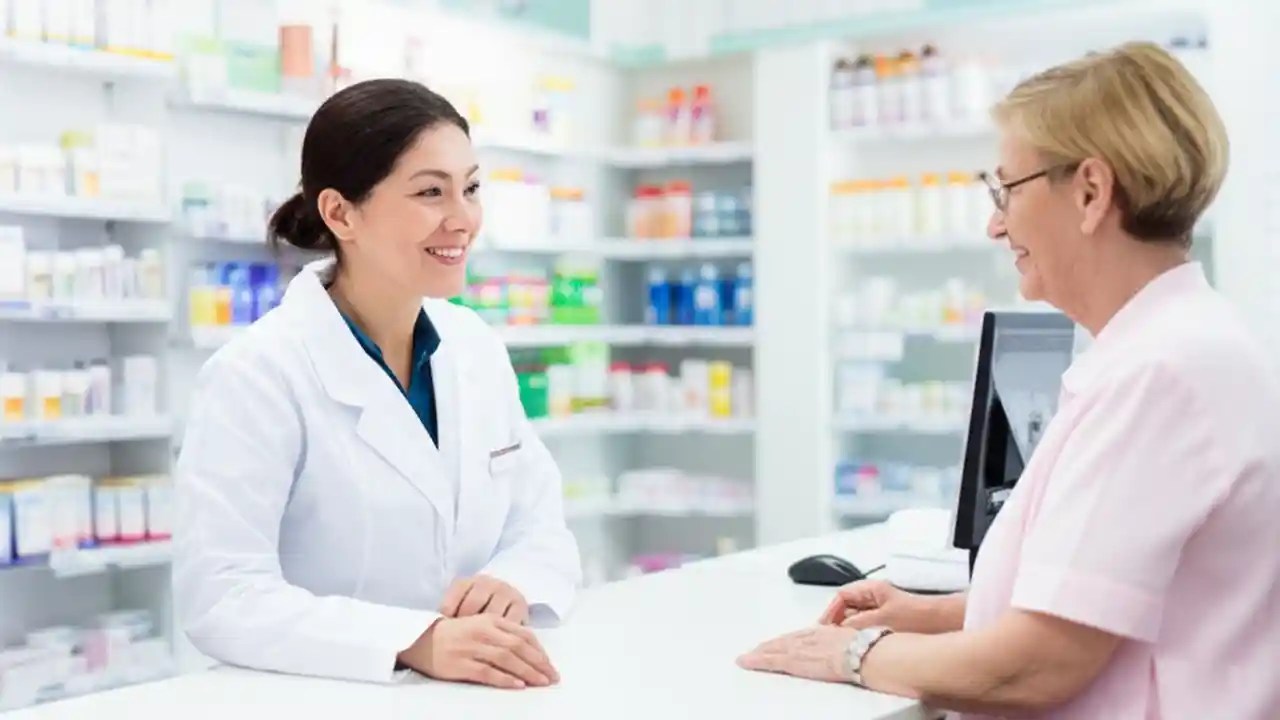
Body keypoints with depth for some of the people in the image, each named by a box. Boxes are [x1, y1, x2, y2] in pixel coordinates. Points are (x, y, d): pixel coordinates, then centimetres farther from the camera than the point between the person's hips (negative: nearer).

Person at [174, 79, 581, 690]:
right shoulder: (259, 375, -11)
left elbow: (542, 531, 8)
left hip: (473, 692, 5)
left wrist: (513, 586, -13)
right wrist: (416, 641, -29)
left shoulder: (477, 347, 6)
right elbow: (221, 597, -18)